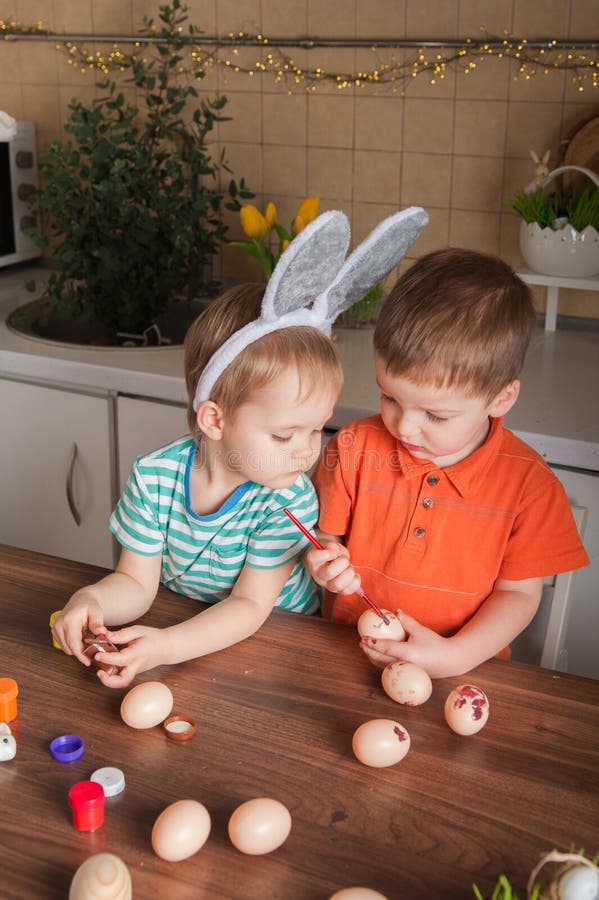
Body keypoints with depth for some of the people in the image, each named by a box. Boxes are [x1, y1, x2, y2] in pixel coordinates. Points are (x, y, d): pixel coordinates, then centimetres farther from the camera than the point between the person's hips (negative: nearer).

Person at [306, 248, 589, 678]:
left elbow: (518, 593, -4)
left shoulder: (529, 483, -9)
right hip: (349, 657, 2)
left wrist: (454, 656, -17)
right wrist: (325, 561, -15)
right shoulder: (354, 449, -4)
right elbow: (327, 537, 7)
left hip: (461, 674, -1)